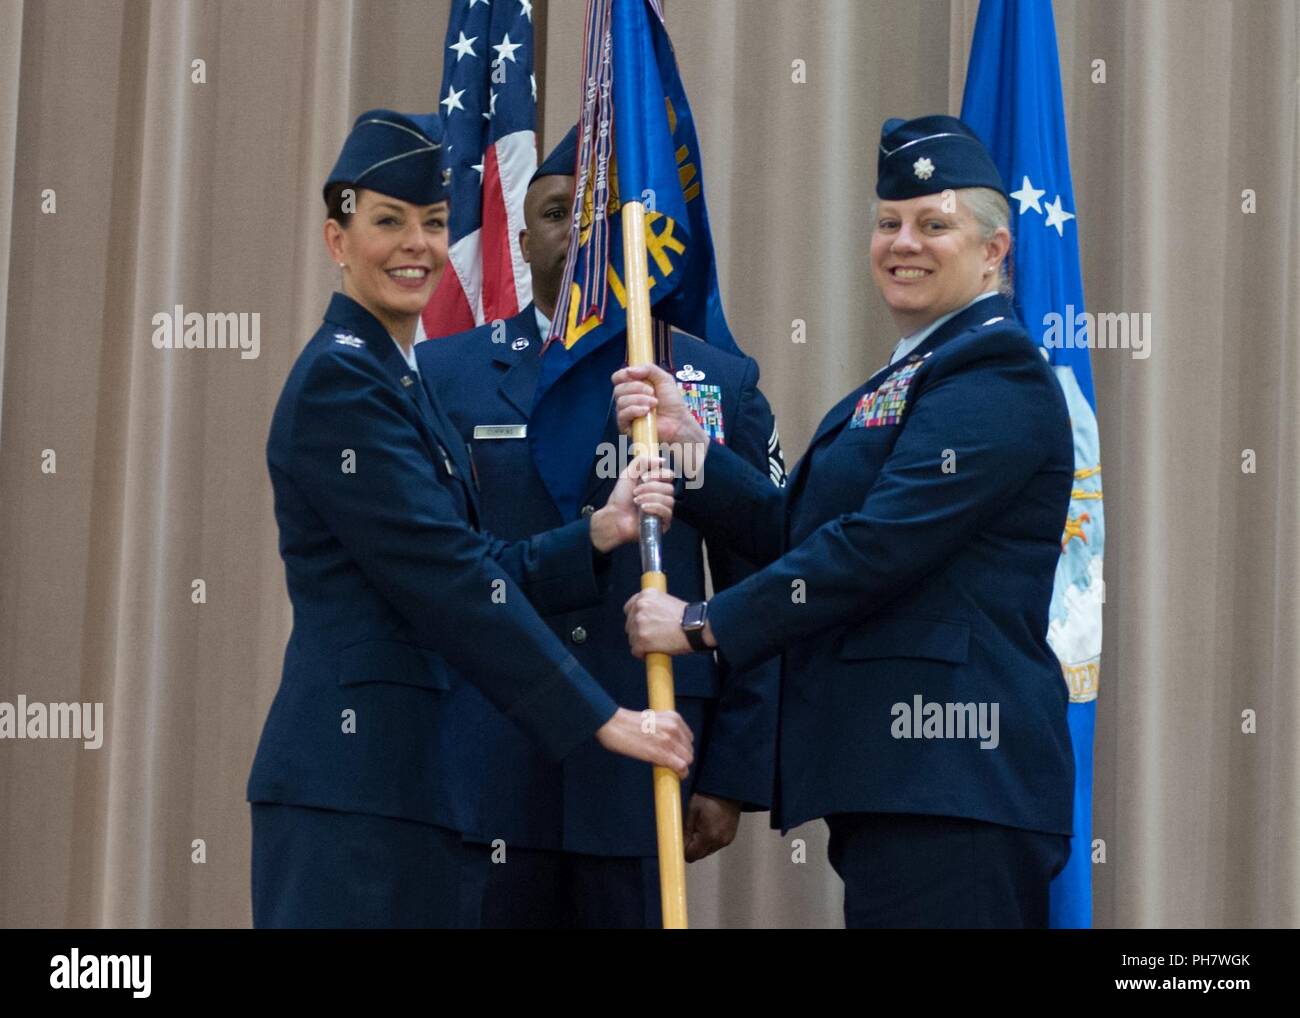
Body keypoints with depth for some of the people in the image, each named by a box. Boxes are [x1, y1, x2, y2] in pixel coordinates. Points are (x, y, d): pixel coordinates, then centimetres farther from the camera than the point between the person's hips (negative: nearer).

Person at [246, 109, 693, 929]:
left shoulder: (398, 379, 18)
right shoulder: (341, 379, -10)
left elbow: (473, 569, 12)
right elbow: (445, 582, -16)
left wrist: (598, 535, -4)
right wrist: (604, 719, -14)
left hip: (410, 774, 9)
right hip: (354, 777, -9)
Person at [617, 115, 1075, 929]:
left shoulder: (997, 374, -10)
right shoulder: (913, 376, 23)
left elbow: (880, 543, -19)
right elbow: (791, 531, 17)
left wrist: (706, 624, -12)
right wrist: (688, 445, 5)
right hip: (893, 772, 10)